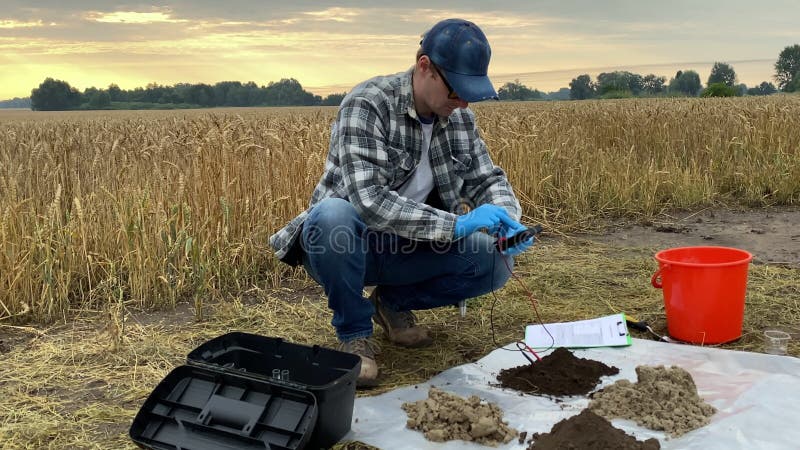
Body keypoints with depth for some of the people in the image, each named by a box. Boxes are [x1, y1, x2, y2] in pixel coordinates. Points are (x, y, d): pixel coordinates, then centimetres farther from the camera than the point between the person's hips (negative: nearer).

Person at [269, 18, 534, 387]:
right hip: (346, 242, -5)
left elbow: (486, 179, 5)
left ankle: (394, 302, 9)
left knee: (495, 259, -16)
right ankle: (354, 332, -12)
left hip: (405, 249, 5)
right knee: (333, 214, -40)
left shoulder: (459, 117, -2)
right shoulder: (367, 105, -23)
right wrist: (455, 224, -35)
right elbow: (369, 201, -33)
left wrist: (508, 220, -17)